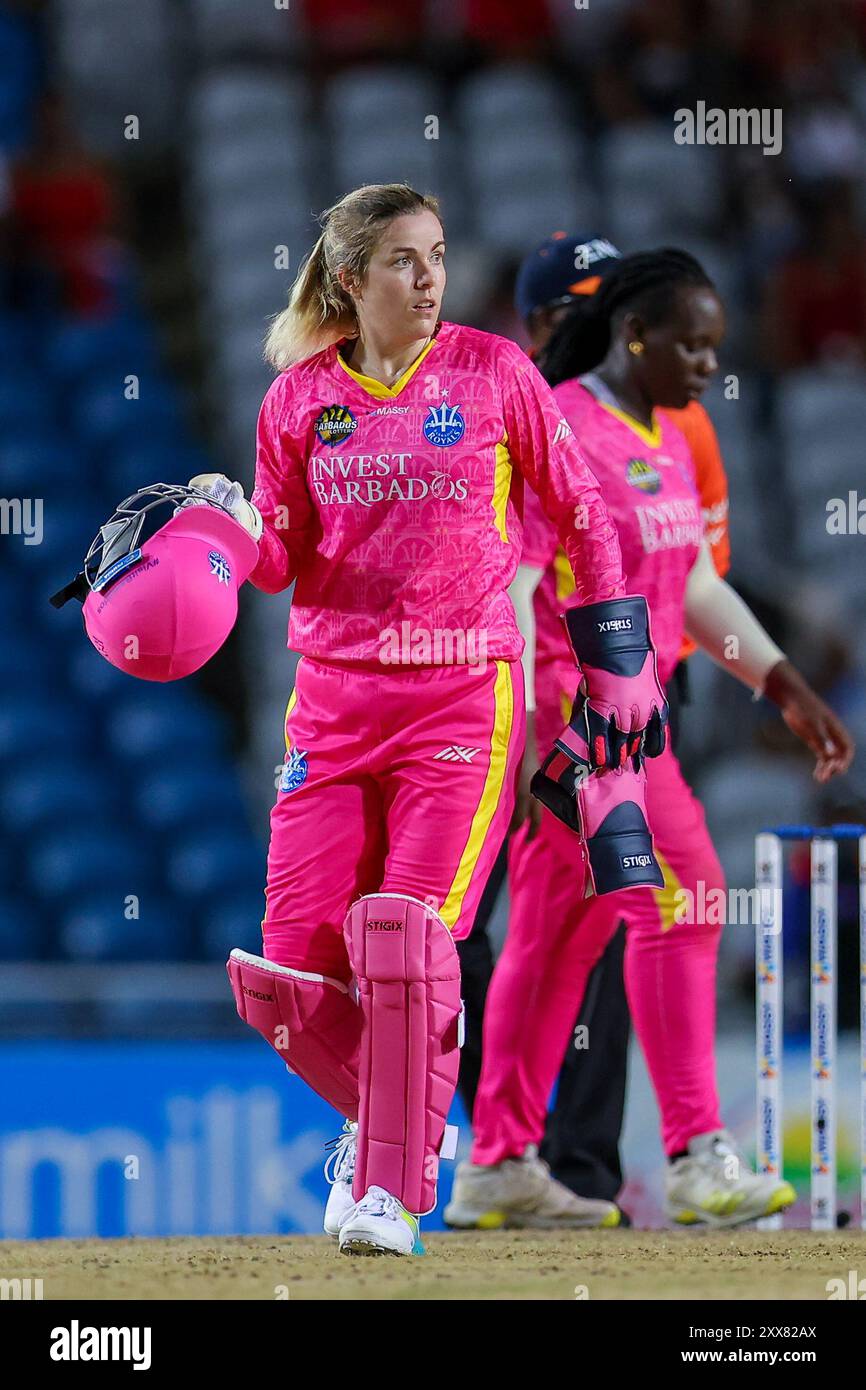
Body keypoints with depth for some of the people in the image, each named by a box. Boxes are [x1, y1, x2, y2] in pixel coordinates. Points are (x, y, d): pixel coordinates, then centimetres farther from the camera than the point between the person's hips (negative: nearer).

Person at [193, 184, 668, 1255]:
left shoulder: (492, 372, 1)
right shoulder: (298, 399, 6)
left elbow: (580, 514, 8)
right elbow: (281, 563, 10)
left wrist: (619, 661, 6)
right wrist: (232, 527, -12)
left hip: (464, 697, -3)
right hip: (333, 698, 3)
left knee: (406, 936, -20)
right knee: (290, 973, -5)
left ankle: (393, 1191, -10)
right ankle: (387, 1117, 24)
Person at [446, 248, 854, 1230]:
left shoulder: (666, 441, 14)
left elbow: (696, 583, 22)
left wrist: (784, 686, 18)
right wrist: (528, 740, -27)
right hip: (562, 709, -9)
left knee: (564, 928, 11)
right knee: (677, 898, -14)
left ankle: (494, 1169, 17)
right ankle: (696, 1158, -13)